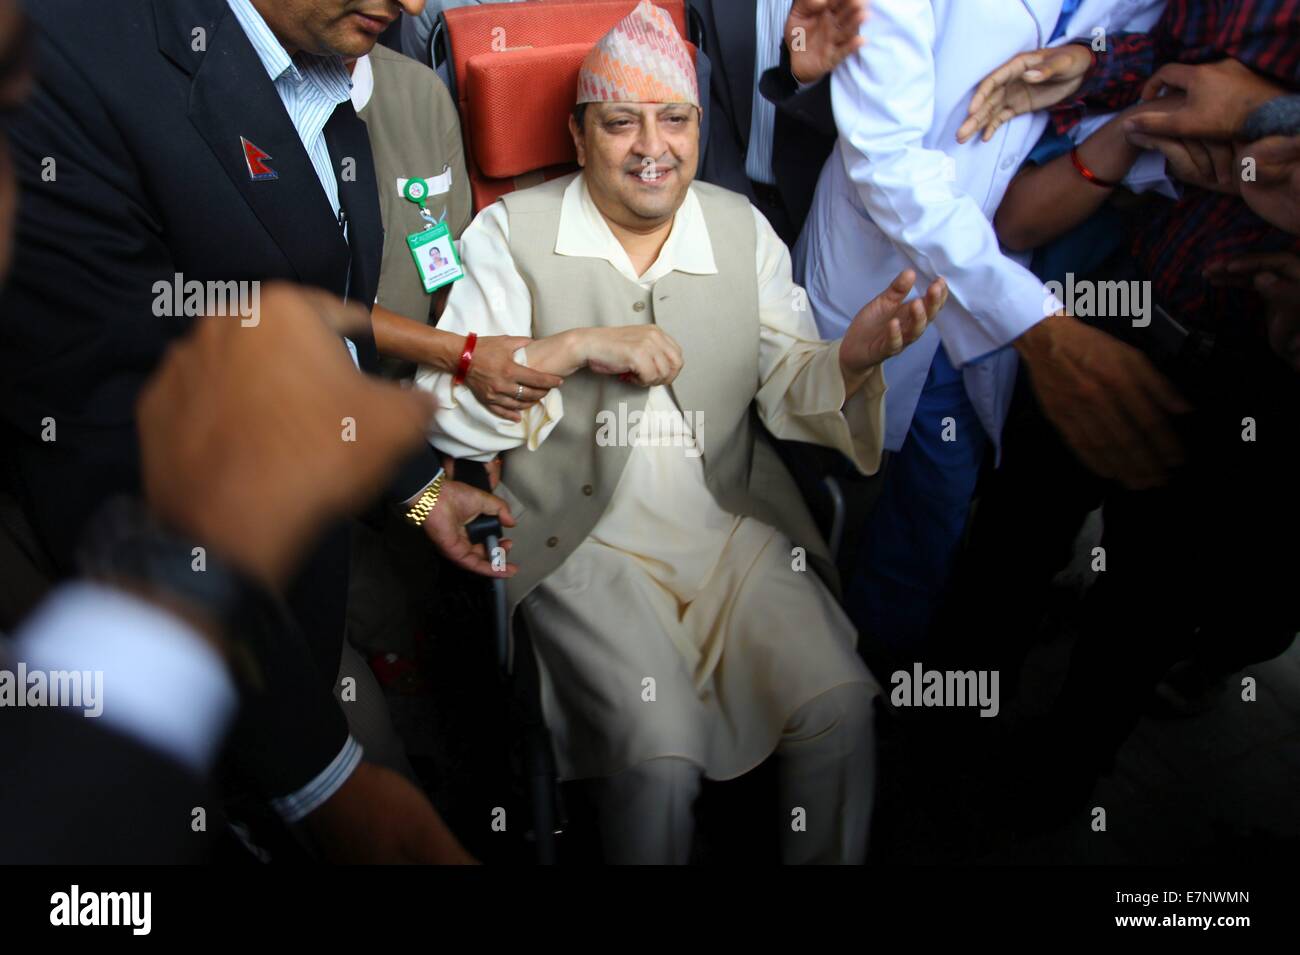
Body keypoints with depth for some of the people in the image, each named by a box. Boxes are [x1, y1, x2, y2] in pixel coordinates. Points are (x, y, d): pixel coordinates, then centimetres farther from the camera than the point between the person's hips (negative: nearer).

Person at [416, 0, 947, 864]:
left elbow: (786, 389, 6)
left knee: (841, 705, -13)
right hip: (586, 541, -3)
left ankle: (827, 859, 14)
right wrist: (577, 347, -19)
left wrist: (851, 359, -16)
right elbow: (445, 413, -9)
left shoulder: (744, 228, 8)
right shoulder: (513, 233, -3)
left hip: (734, 526, 4)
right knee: (660, 753, -21)